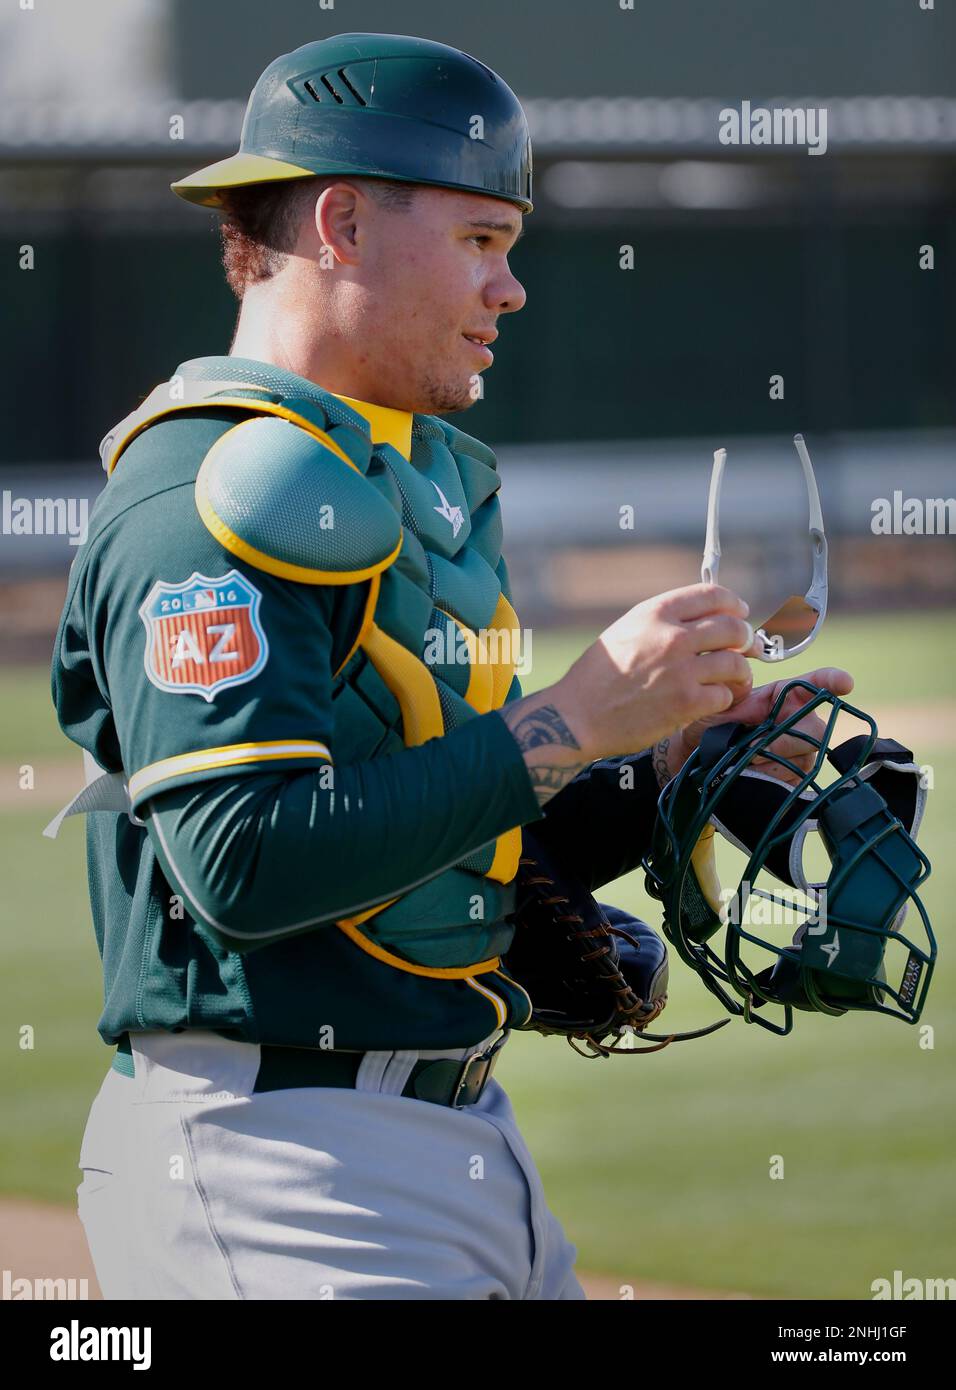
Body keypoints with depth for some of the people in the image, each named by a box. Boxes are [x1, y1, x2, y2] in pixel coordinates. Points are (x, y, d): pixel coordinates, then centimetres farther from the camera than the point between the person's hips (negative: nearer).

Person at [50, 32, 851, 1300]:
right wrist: (570, 723, -19)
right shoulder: (224, 487, -12)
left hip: (465, 1146, 9)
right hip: (276, 1157, -9)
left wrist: (667, 764, 5)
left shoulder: (429, 479, 18)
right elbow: (250, 863, -24)